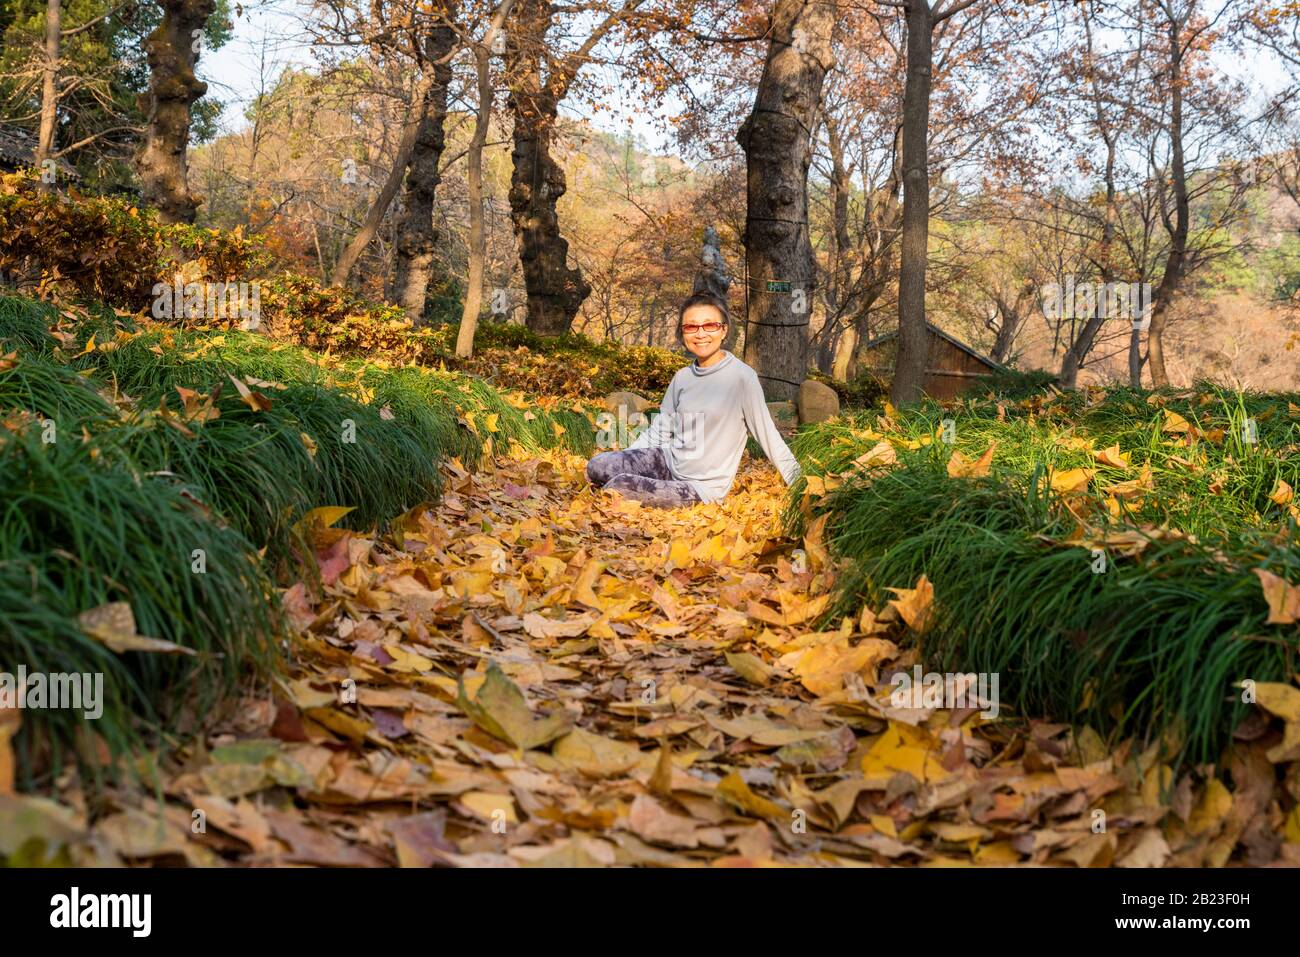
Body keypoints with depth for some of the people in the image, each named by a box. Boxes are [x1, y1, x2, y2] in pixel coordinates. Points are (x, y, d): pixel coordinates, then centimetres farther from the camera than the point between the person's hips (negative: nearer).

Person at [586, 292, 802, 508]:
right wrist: (621, 462, 3)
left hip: (703, 486, -6)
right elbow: (659, 431, 11)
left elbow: (766, 433, -10)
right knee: (597, 466, -15)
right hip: (668, 462, 6)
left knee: (617, 487, -22)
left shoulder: (742, 377, -14)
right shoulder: (682, 377, 4)